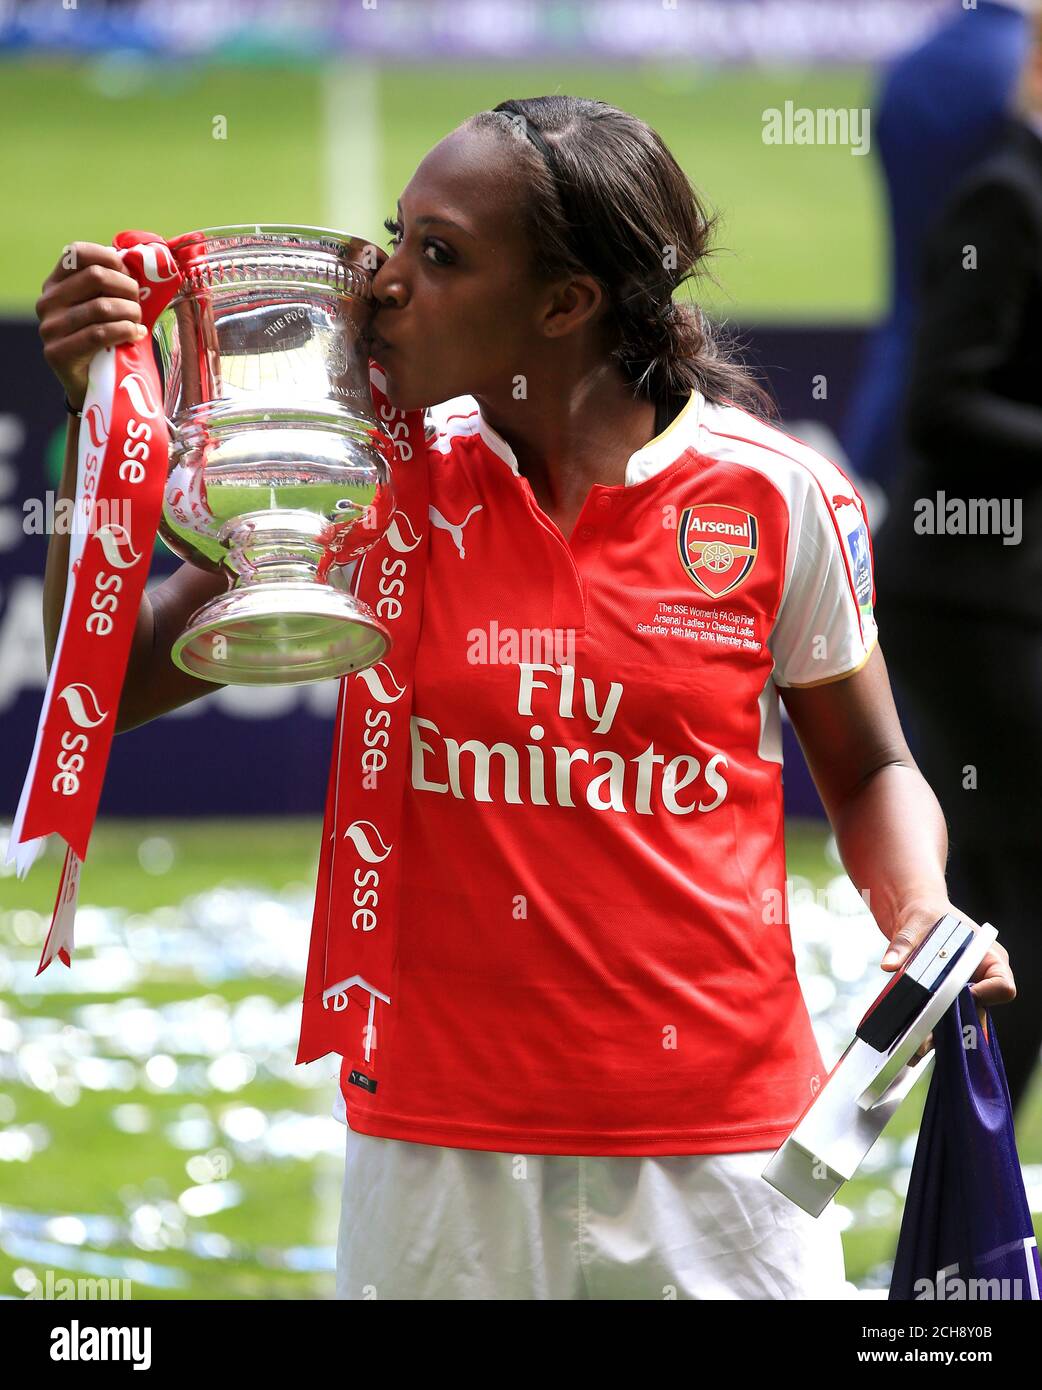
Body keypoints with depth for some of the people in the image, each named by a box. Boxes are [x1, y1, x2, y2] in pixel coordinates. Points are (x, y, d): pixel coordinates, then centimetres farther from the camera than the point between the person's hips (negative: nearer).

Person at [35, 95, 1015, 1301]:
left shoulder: (776, 498, -5)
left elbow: (868, 770, 9)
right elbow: (110, 682, 3)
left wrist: (924, 919, -11)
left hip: (721, 1151, -1)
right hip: (440, 1146, 1)